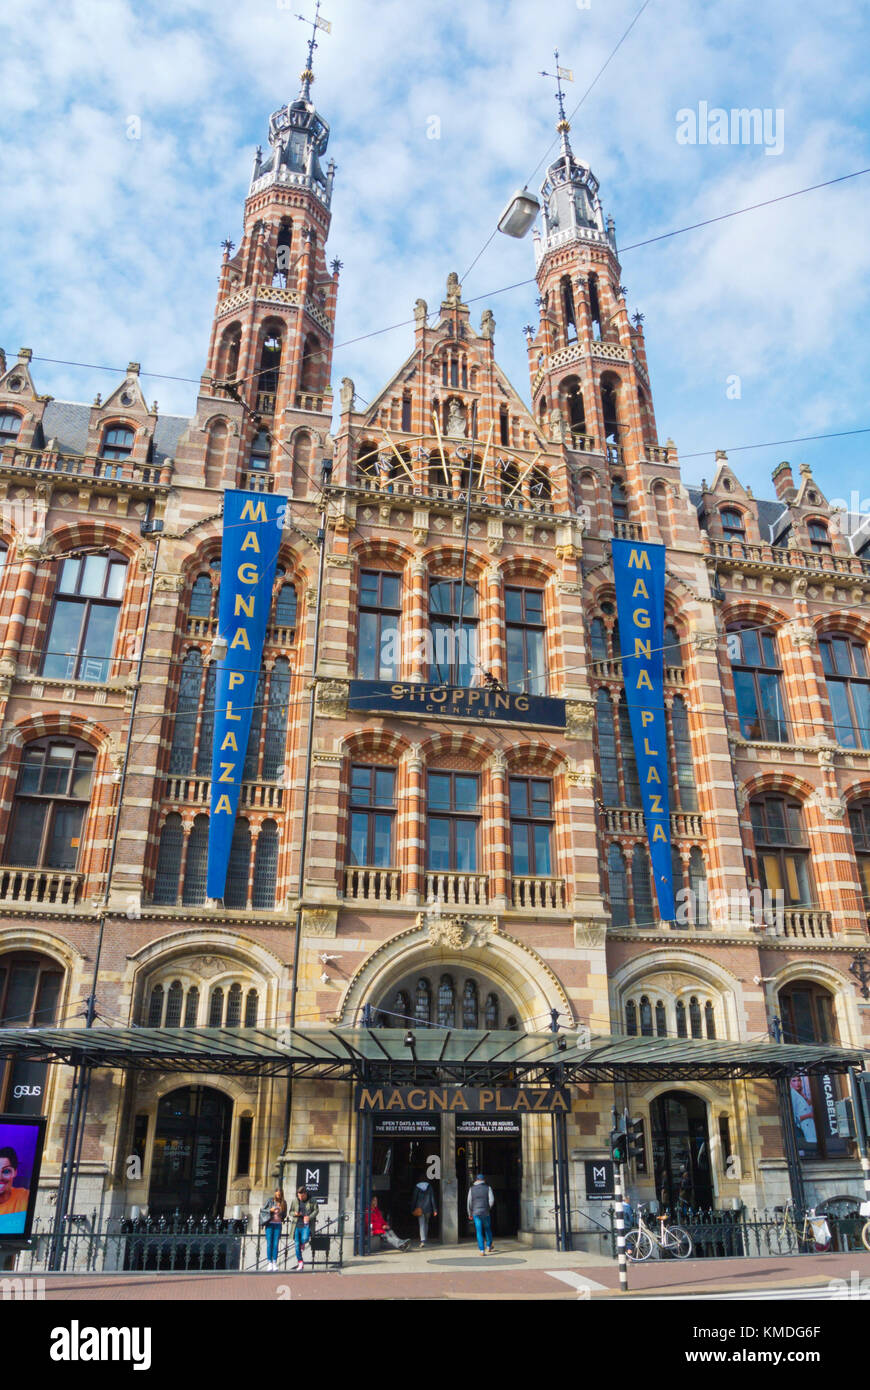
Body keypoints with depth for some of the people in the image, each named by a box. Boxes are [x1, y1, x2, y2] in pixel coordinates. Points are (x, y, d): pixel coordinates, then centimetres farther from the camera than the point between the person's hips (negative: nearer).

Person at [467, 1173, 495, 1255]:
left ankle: (482, 1250, -3)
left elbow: (469, 1202, 2)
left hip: (476, 1213, 0)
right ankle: (489, 1247, 28)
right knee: (487, 1230, 21)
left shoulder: (472, 1189, 3)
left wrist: (470, 1214, 12)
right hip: (485, 1213, 0)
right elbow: (491, 1200, -7)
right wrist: (488, 1208, 10)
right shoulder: (488, 1188, 0)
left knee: (479, 1232, 4)